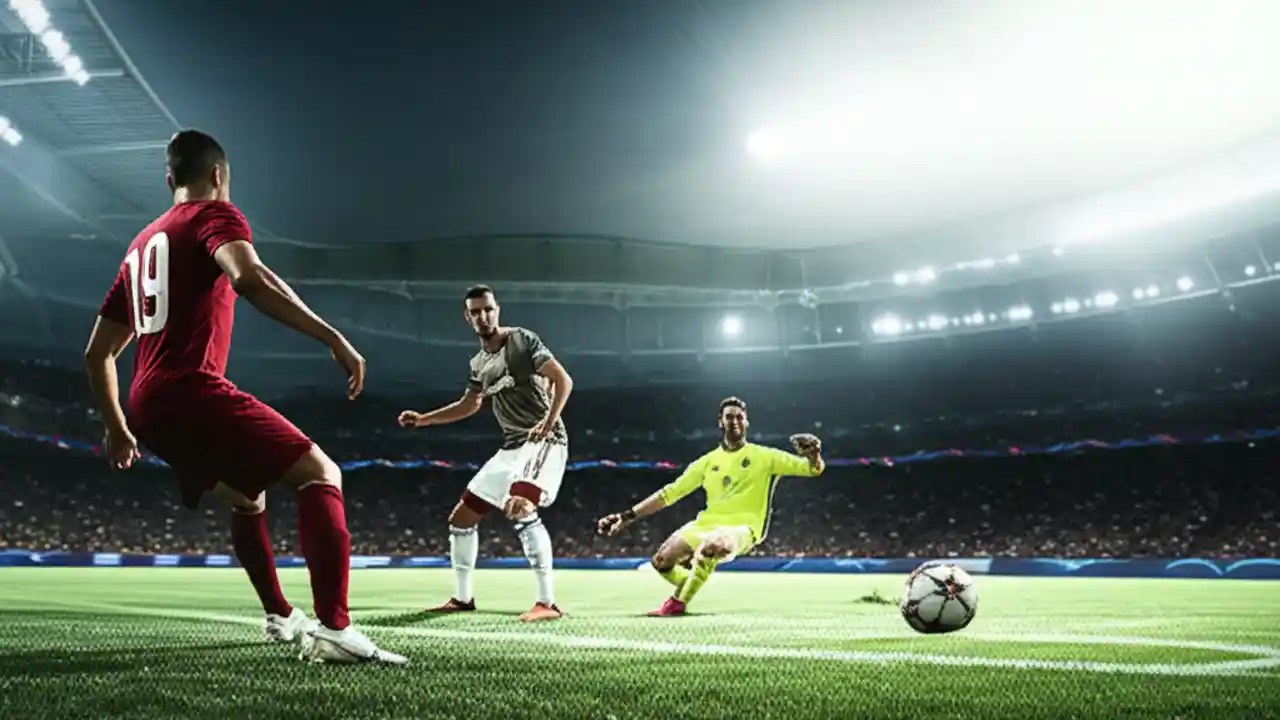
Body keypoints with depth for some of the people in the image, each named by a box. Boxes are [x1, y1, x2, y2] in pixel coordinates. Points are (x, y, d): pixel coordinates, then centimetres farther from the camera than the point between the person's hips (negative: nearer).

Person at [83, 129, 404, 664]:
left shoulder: (142, 244, 25)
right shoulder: (213, 214, 2)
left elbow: (98, 352, 28)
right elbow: (249, 278, -23)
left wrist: (116, 428, 36)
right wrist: (332, 337, -27)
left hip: (148, 404, 9)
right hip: (191, 389, -9)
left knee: (247, 499, 27)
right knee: (321, 474, -14)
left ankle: (280, 617, 33)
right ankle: (334, 630, -29)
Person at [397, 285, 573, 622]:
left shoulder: (522, 339, -6)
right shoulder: (479, 363, 14)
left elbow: (563, 379, -13)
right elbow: (469, 406, 29)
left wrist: (549, 420, -26)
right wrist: (423, 419, 22)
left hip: (544, 440, -8)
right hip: (512, 447, 8)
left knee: (519, 507, -33)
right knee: (461, 517, 10)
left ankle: (548, 603, -27)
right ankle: (462, 597, 27)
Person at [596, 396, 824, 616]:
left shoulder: (764, 456, 2)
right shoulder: (708, 462, 11)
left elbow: (813, 469, -1)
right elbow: (669, 493, 10)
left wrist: (812, 454, -27)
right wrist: (628, 516, 4)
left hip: (742, 527, -5)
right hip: (707, 523, 5)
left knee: (711, 546, -39)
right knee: (662, 560, -13)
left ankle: (678, 602, -17)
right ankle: (690, 586, 20)